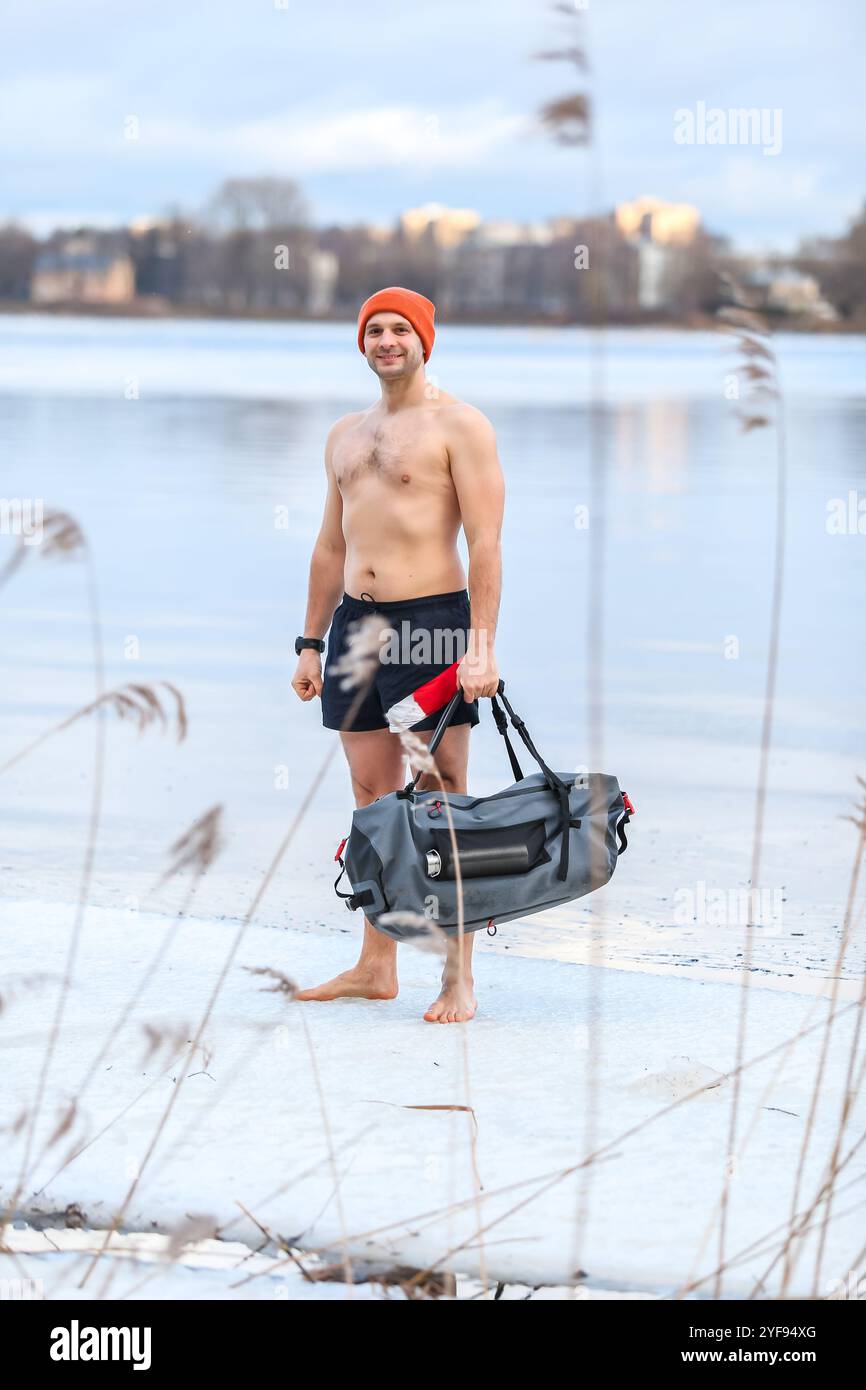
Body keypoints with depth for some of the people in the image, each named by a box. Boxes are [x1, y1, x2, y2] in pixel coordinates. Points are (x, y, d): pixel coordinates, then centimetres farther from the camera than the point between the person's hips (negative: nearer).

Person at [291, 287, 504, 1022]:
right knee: (373, 801, 9)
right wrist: (311, 643, 19)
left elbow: (486, 541, -10)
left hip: (431, 619, -7)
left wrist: (482, 646, -18)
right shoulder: (346, 434, 17)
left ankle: (459, 979, -3)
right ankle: (375, 967, 15)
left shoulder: (458, 424, -4)